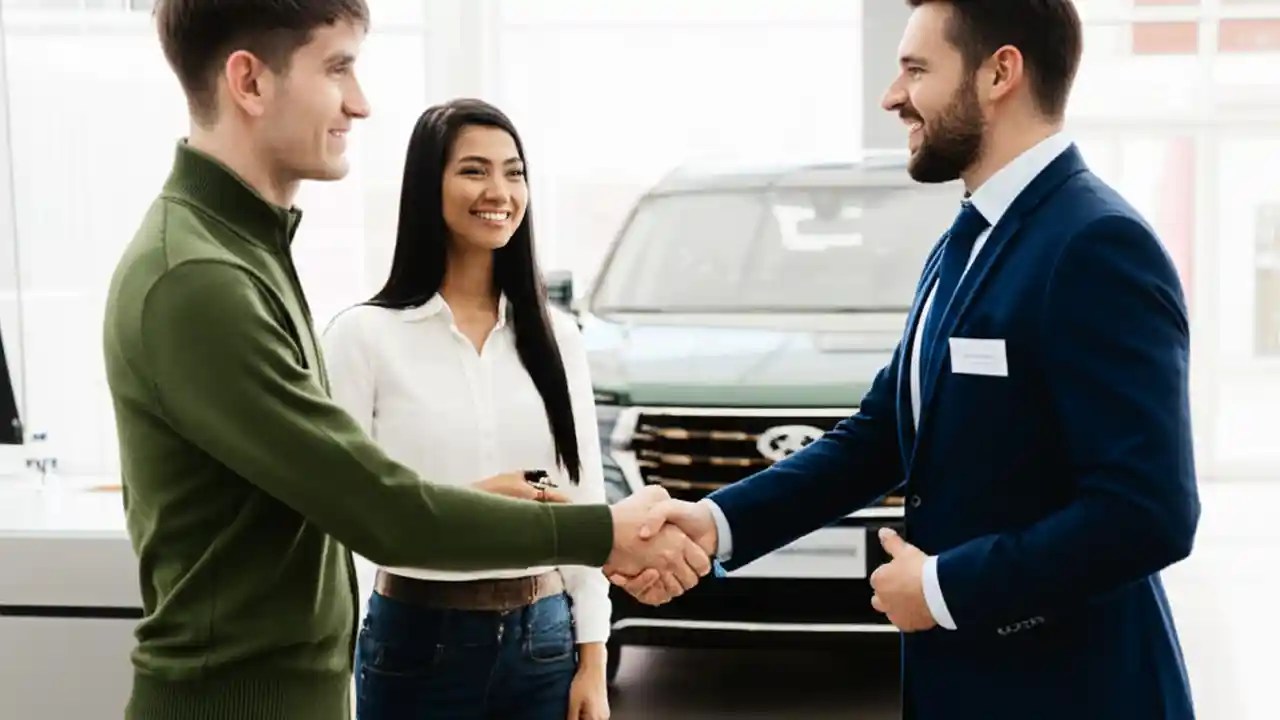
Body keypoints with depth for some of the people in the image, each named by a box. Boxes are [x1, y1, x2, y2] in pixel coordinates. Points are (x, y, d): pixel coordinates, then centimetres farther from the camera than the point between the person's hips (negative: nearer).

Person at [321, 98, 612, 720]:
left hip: (543, 641, 3)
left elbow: (586, 507, 5)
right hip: (415, 645, -3)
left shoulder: (556, 335, 4)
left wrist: (592, 665, 2)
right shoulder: (365, 334, -6)